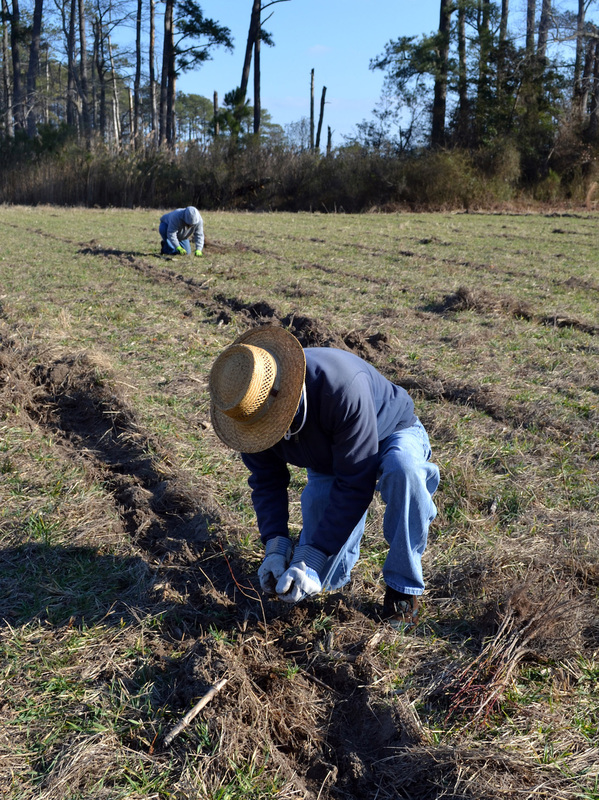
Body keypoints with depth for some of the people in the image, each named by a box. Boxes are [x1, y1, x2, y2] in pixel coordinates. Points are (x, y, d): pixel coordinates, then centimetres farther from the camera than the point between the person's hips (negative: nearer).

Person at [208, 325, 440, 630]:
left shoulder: (341, 387, -42)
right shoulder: (251, 405, -24)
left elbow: (355, 482, -38)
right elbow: (266, 481, -14)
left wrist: (312, 558, -37)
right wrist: (275, 547, -27)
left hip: (389, 436, -4)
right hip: (327, 465, 4)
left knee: (401, 469, -43)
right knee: (325, 579, -8)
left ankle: (403, 585, -21)